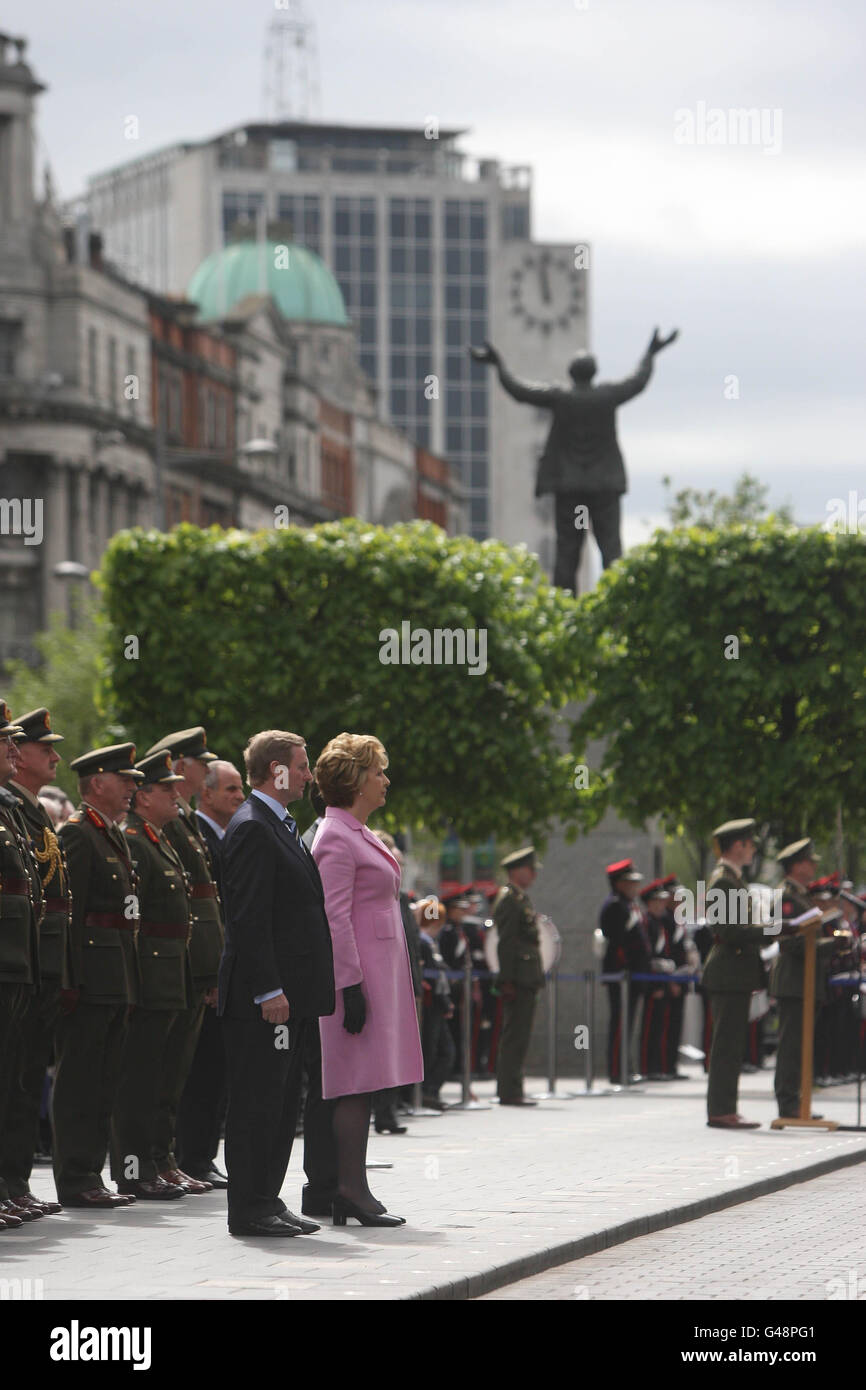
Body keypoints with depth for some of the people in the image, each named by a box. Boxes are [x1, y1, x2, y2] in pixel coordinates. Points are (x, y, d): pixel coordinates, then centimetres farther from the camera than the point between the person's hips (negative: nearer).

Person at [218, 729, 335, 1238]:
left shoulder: (283, 828, 19)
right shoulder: (251, 828, -13)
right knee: (258, 1099, -7)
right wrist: (269, 990, -22)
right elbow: (248, 918, -19)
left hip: (292, 993, 10)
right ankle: (250, 1209, -5)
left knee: (284, 1101, 12)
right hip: (264, 993, -10)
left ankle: (267, 1200, 17)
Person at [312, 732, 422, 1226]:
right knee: (358, 1083, -11)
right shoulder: (337, 838, -11)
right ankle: (352, 1192, -11)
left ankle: (352, 1191, 8)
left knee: (364, 1085, 7)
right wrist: (351, 984, -22)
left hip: (380, 970, 10)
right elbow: (335, 917, -17)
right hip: (358, 972, -10)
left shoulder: (361, 835, 20)